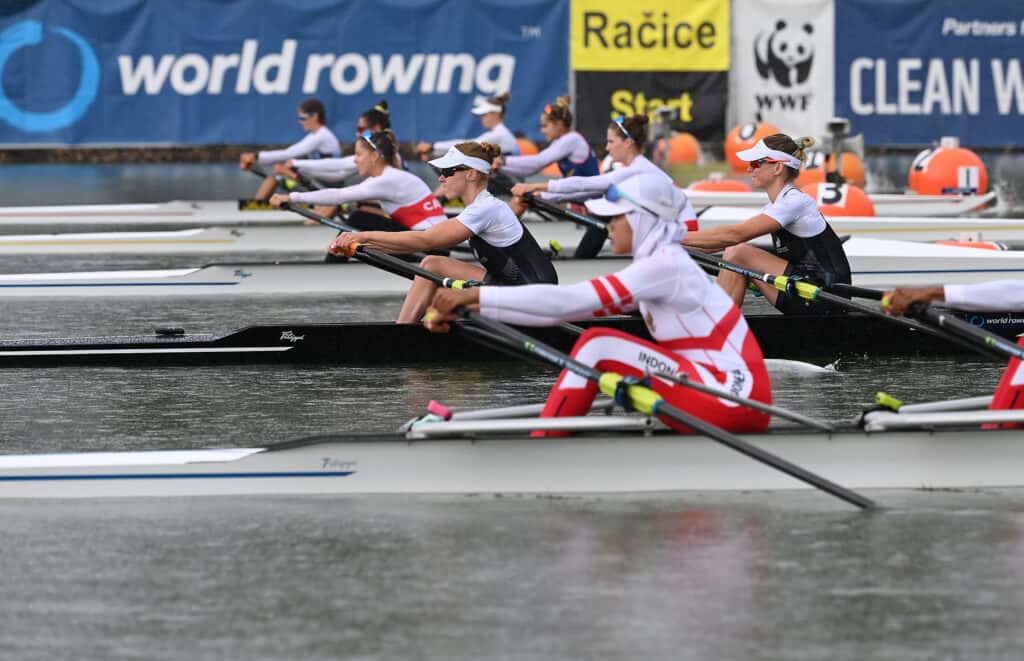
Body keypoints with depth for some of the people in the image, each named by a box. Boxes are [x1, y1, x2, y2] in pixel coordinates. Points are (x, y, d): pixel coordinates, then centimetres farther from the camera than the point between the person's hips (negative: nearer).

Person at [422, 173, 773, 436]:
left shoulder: (664, 267, -13)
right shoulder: (656, 266, 15)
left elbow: (565, 302, -20)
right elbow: (563, 311, 12)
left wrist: (475, 295, -17)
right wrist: (469, 309, 7)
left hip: (736, 401, -10)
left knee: (598, 344, -13)